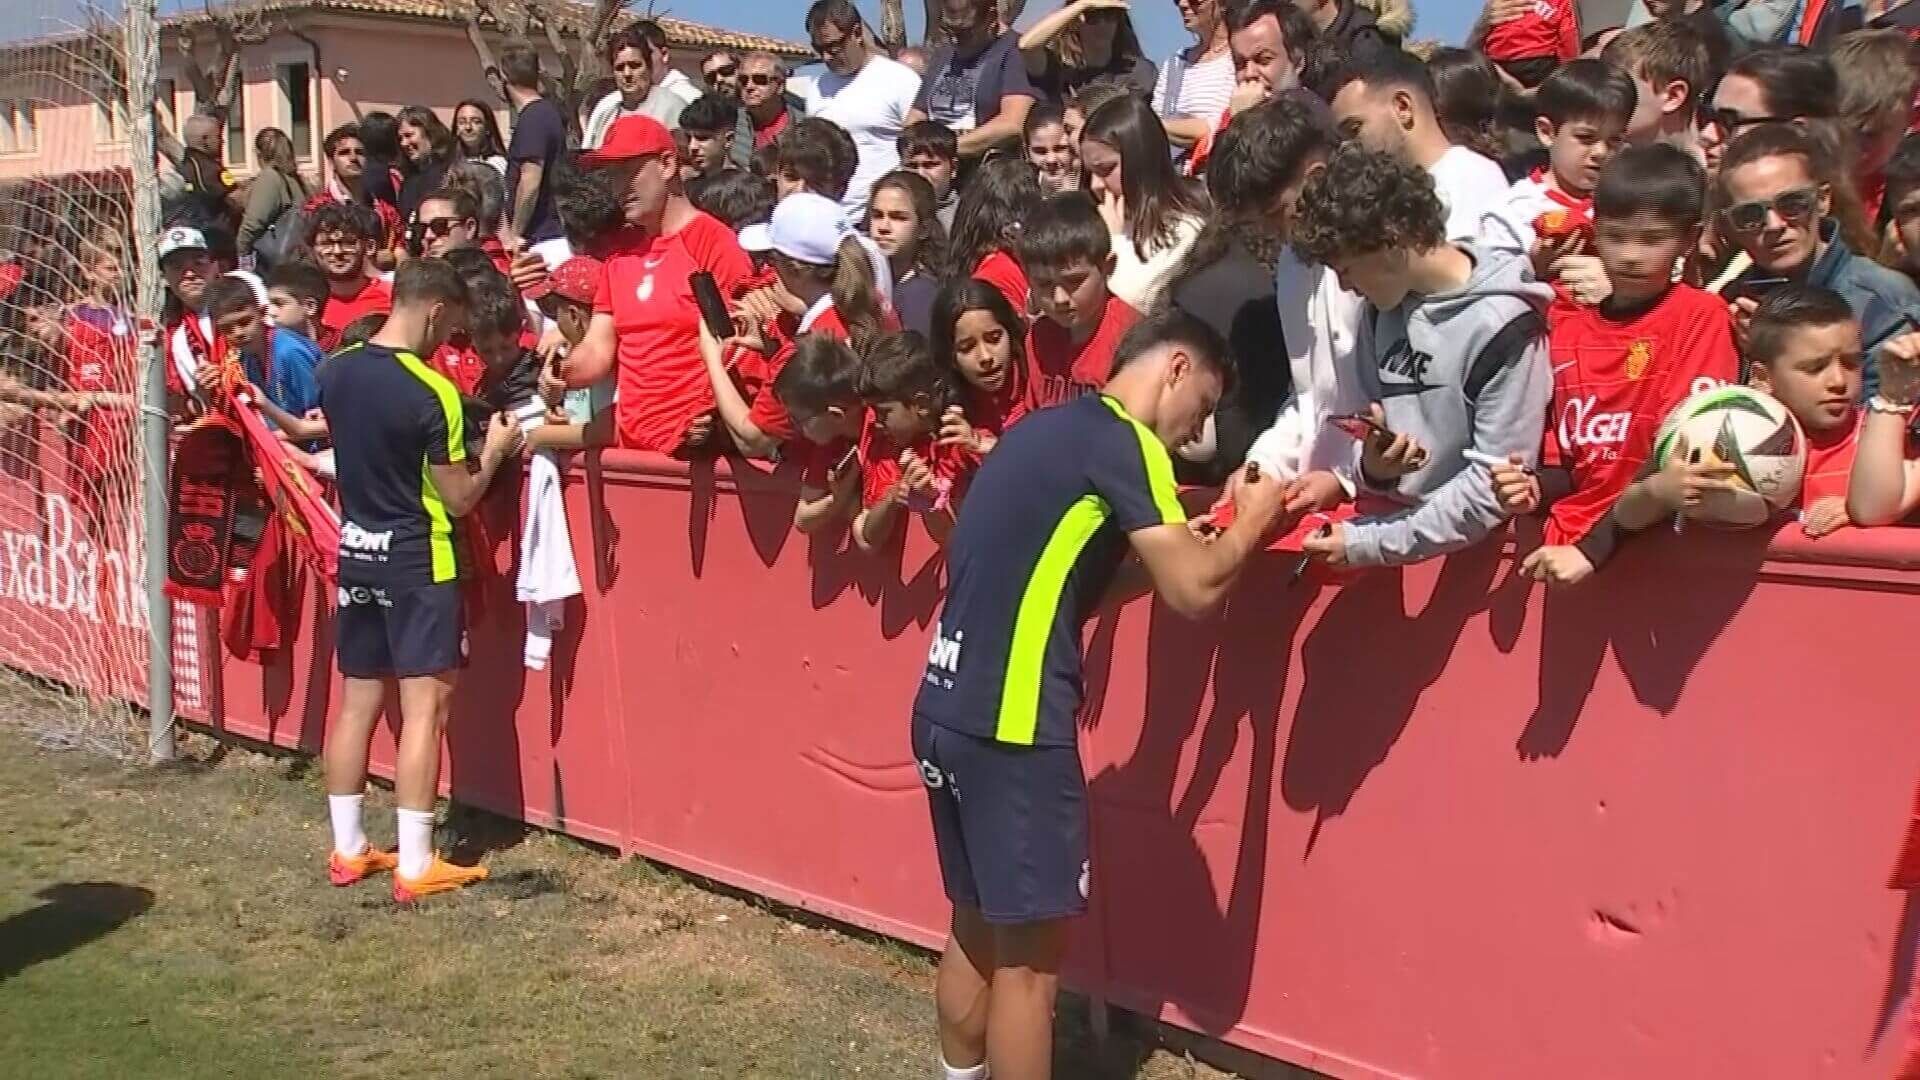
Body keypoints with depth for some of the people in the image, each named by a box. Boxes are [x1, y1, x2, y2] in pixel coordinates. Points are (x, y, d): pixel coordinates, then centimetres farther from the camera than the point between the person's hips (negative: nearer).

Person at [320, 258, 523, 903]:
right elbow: (459, 500, -13)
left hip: (356, 553, 7)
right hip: (418, 561, -7)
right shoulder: (431, 391, -18)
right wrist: (495, 451, 2)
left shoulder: (335, 374, 2)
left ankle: (348, 851, 21)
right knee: (424, 708, -3)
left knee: (358, 702, 13)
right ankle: (415, 868, -1)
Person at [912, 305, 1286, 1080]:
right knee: (1030, 955, 2)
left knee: (979, 929, 20)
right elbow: (1192, 589, -14)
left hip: (949, 710, 9)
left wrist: (1164, 545, 15)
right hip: (1010, 724, -9)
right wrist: (1253, 521, 3)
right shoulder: (1119, 438, -9)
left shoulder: (1053, 429, 17)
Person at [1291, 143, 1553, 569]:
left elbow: (1496, 486, -15)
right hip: (1390, 519, 5)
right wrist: (1371, 467, -10)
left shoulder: (1502, 326, -14)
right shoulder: (1383, 305, 6)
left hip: (1468, 550, -5)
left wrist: (1367, 543, -15)